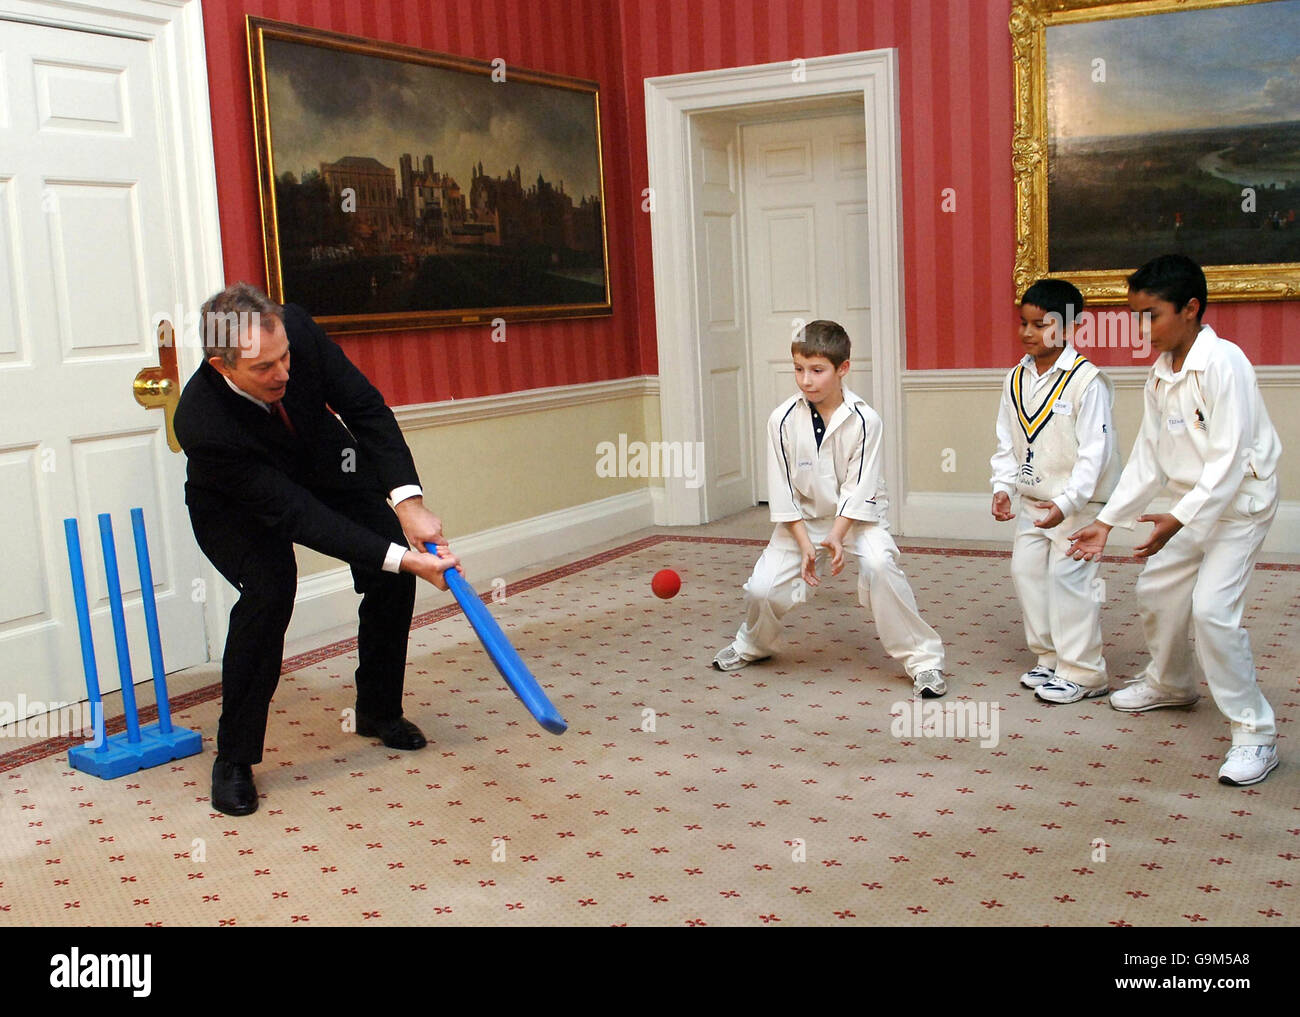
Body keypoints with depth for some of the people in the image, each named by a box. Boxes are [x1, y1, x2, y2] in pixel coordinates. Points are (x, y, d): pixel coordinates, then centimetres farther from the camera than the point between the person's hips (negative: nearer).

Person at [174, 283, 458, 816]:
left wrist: (407, 501, -37)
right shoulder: (200, 423, -41)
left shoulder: (297, 328, -32)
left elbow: (365, 406, -24)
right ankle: (234, 758, -12)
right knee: (268, 588, -30)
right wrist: (398, 557, -43)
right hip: (236, 506, -5)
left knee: (392, 575, -8)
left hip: (321, 462, 5)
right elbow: (294, 513, -39)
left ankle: (378, 711, 15)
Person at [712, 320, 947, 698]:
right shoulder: (783, 419, -14)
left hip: (856, 514, -2)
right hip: (802, 516, 2)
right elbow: (782, 490, -10)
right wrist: (804, 543, -16)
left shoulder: (863, 420, -18)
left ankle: (923, 659, -15)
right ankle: (753, 646, 28)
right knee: (762, 588, -9)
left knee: (879, 564, -31)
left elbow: (858, 487, -16)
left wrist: (836, 536, -28)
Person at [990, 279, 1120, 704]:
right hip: (1032, 501, 7)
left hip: (1078, 502, -7)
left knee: (1069, 578, -7)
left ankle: (1084, 673, 4)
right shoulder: (1016, 379, 4)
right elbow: (1007, 441, 10)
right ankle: (1050, 658, 24)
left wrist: (1066, 502, -25)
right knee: (1026, 571, 9)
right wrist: (1002, 487, -3)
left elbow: (1095, 450, -18)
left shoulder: (1086, 381, -16)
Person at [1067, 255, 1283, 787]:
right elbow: (1148, 458, 7)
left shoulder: (1223, 363, -22)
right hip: (1191, 506, 9)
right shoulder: (1159, 374, 2)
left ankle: (1255, 733, -7)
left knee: (1212, 608, -20)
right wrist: (1106, 521, 3)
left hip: (1239, 503, -9)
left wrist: (1179, 519, -36)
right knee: (1155, 591, 18)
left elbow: (1229, 457, -28)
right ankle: (1169, 682, 44)